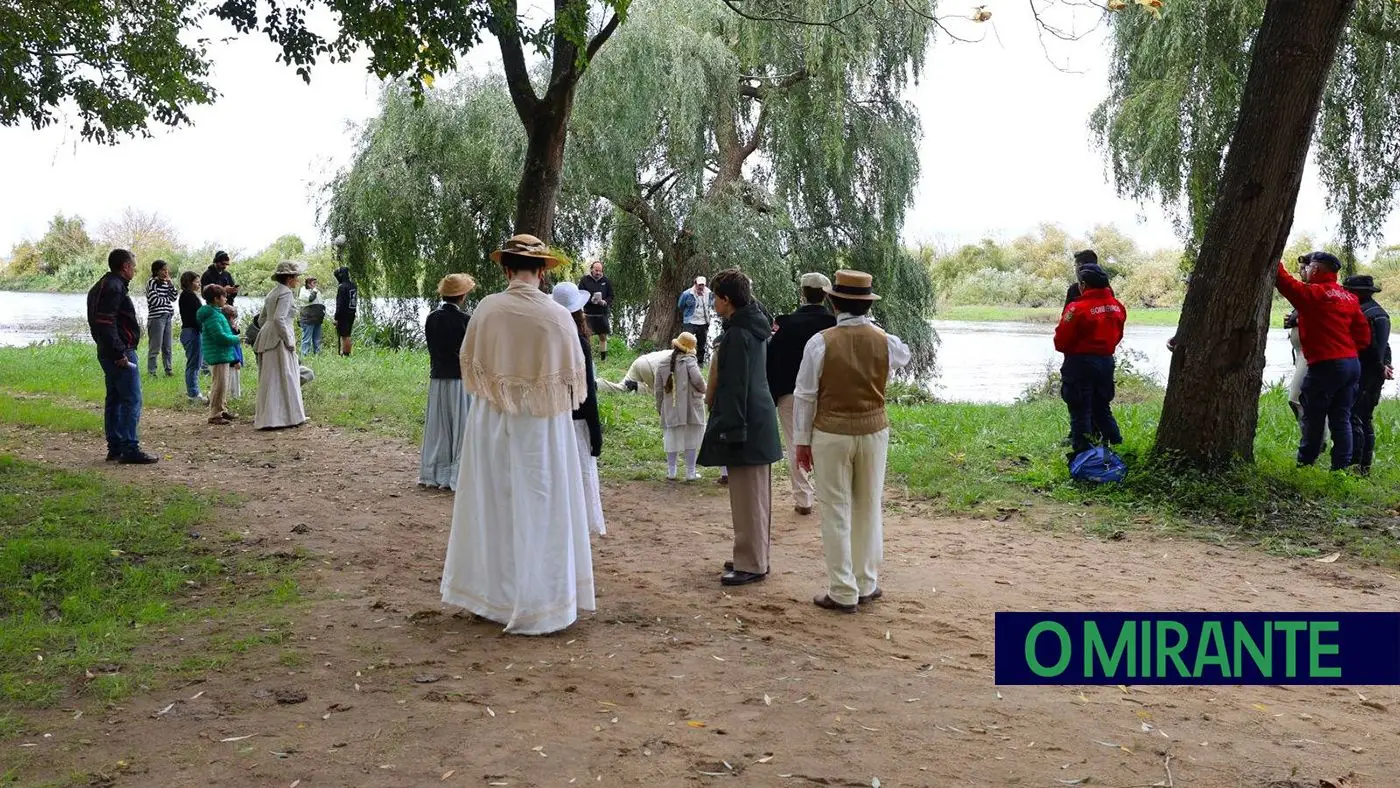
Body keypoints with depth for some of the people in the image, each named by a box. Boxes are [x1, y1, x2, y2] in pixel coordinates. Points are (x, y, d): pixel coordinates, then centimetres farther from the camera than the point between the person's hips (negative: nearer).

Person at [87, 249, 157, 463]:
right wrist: (120, 354, -22)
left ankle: (115, 448, 18)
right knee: (132, 400, -8)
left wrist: (115, 351, 19)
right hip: (121, 353, -11)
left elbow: (100, 322, 21)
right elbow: (106, 324, -23)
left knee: (114, 399, 13)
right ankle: (130, 449, -8)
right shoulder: (114, 287, -15)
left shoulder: (103, 285, 18)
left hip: (108, 353, 11)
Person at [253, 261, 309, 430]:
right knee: (284, 378, -4)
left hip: (266, 338, 9)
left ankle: (267, 416, 19)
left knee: (269, 379, 13)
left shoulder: (273, 293, 17)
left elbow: (263, 319, 21)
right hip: (279, 340, -9)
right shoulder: (286, 293, -12)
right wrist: (289, 341, -18)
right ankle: (286, 417, -1)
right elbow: (279, 319, -24)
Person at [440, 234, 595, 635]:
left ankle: (492, 594, 26)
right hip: (543, 427, -2)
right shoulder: (558, 316, -14)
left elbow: (468, 365, 4)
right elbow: (575, 376, -3)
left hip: (491, 424, 2)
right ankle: (537, 603, 17)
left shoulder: (487, 308, -9)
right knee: (540, 511, 8)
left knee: (494, 507, 15)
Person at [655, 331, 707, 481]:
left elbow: (659, 390, 7)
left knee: (672, 439, 13)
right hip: (691, 409, -3)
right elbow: (697, 379, -22)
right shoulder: (689, 361, -9)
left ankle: (671, 471, 17)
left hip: (670, 410, 3)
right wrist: (703, 390, -1)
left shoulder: (663, 365, 4)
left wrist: (659, 409, 17)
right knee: (691, 440, 7)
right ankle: (690, 473, 11)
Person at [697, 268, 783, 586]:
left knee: (747, 497, -4)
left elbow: (735, 387, -20)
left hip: (745, 423, -10)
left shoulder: (737, 335, -17)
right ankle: (754, 557, 26)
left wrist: (731, 429, -18)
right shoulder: (755, 328, 13)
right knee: (755, 496, 16)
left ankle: (751, 564, 3)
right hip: (760, 421, 10)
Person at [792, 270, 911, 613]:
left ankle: (843, 593, 10)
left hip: (831, 434, -3)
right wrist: (872, 326, 26)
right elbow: (905, 355, 23)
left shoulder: (821, 342, -11)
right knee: (869, 508, 14)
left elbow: (805, 395, -7)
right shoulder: (886, 342, -2)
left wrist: (802, 440, 2)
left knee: (836, 512, 4)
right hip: (873, 431, 3)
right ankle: (866, 585, 24)